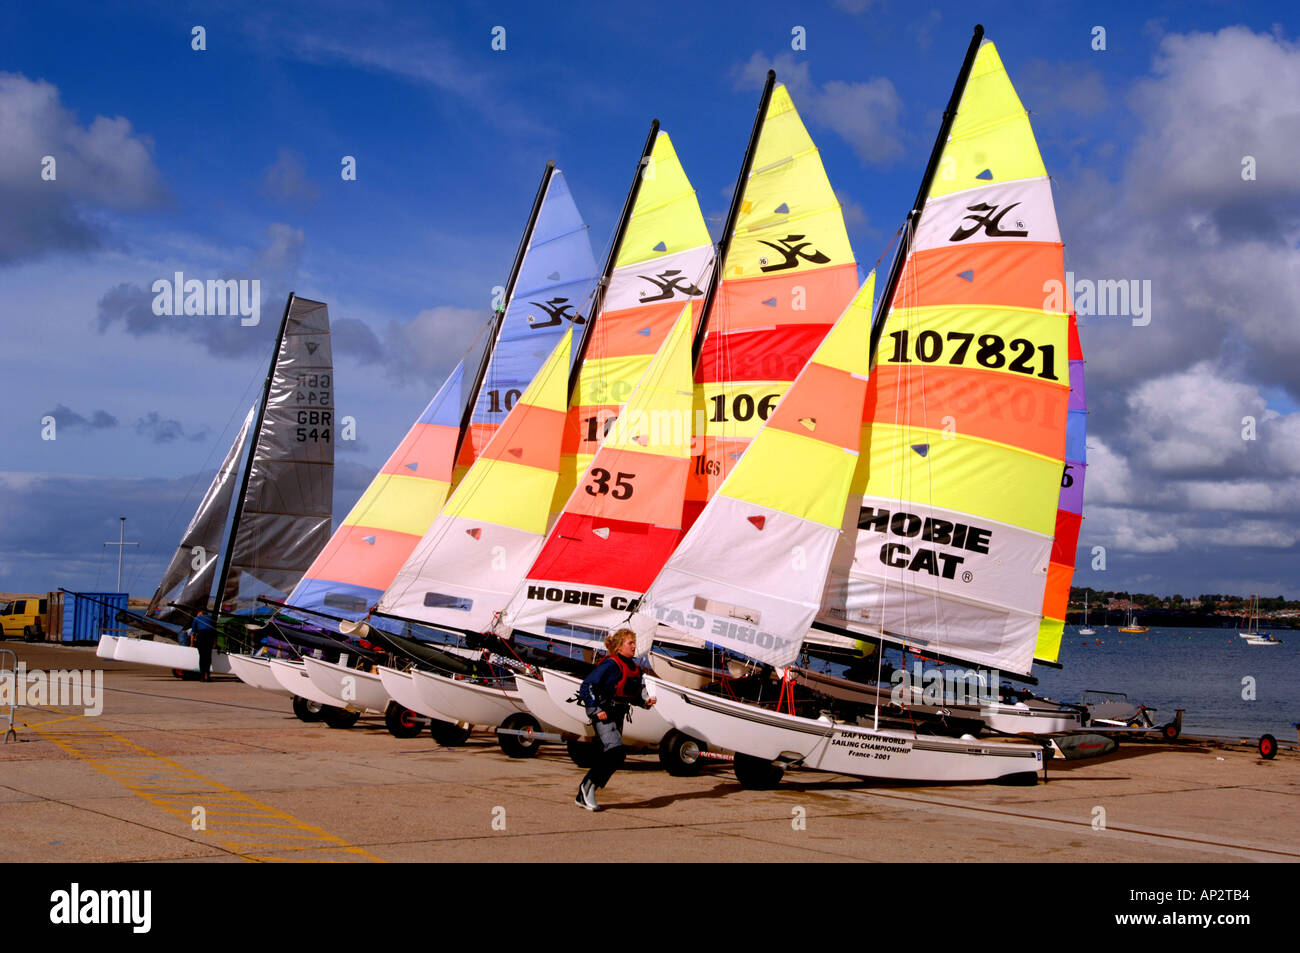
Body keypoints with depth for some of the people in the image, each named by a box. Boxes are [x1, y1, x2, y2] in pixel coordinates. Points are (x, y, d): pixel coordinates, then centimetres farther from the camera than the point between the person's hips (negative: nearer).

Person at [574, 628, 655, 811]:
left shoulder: (633, 667, 12)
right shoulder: (611, 664, -14)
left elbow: (632, 694, 22)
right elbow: (586, 686, -16)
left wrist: (645, 702, 2)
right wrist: (596, 710, -21)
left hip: (618, 714, 9)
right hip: (603, 713, -9)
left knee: (607, 757, 8)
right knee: (616, 751, -21)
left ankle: (583, 797, 16)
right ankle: (589, 785, -8)